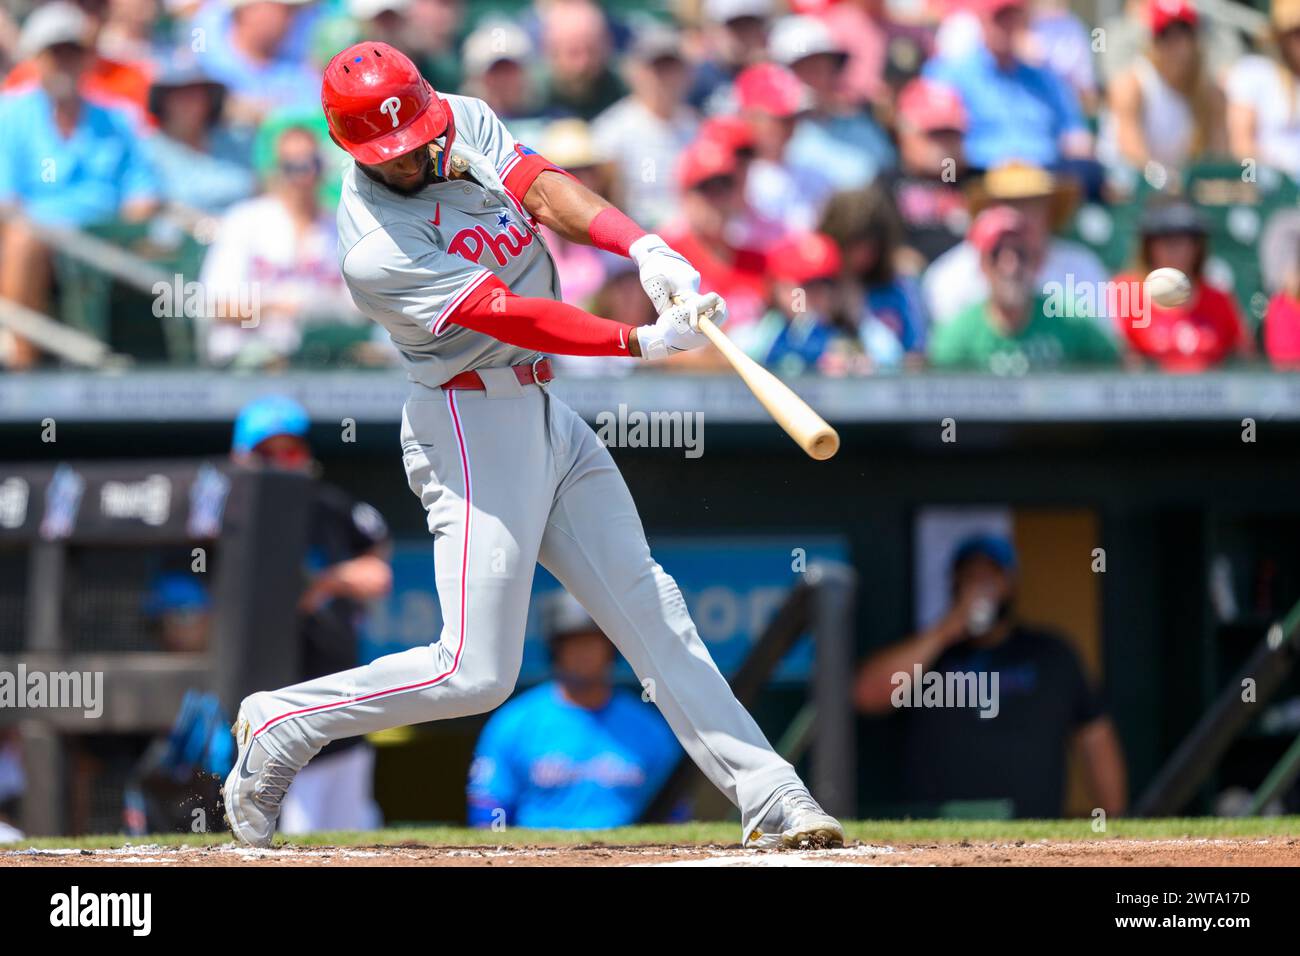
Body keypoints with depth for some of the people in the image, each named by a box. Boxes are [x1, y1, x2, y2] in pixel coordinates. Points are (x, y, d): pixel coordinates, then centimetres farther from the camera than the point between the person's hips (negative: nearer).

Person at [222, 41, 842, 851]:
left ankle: (768, 794, 8)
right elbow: (511, 315, -27)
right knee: (476, 673, -9)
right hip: (473, 427, -8)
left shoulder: (466, 122, -1)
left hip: (543, 417, 8)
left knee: (646, 603, 7)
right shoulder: (377, 251, -24)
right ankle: (279, 726, 7)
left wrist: (646, 248, -31)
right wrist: (642, 342, -32)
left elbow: (542, 189, -14)